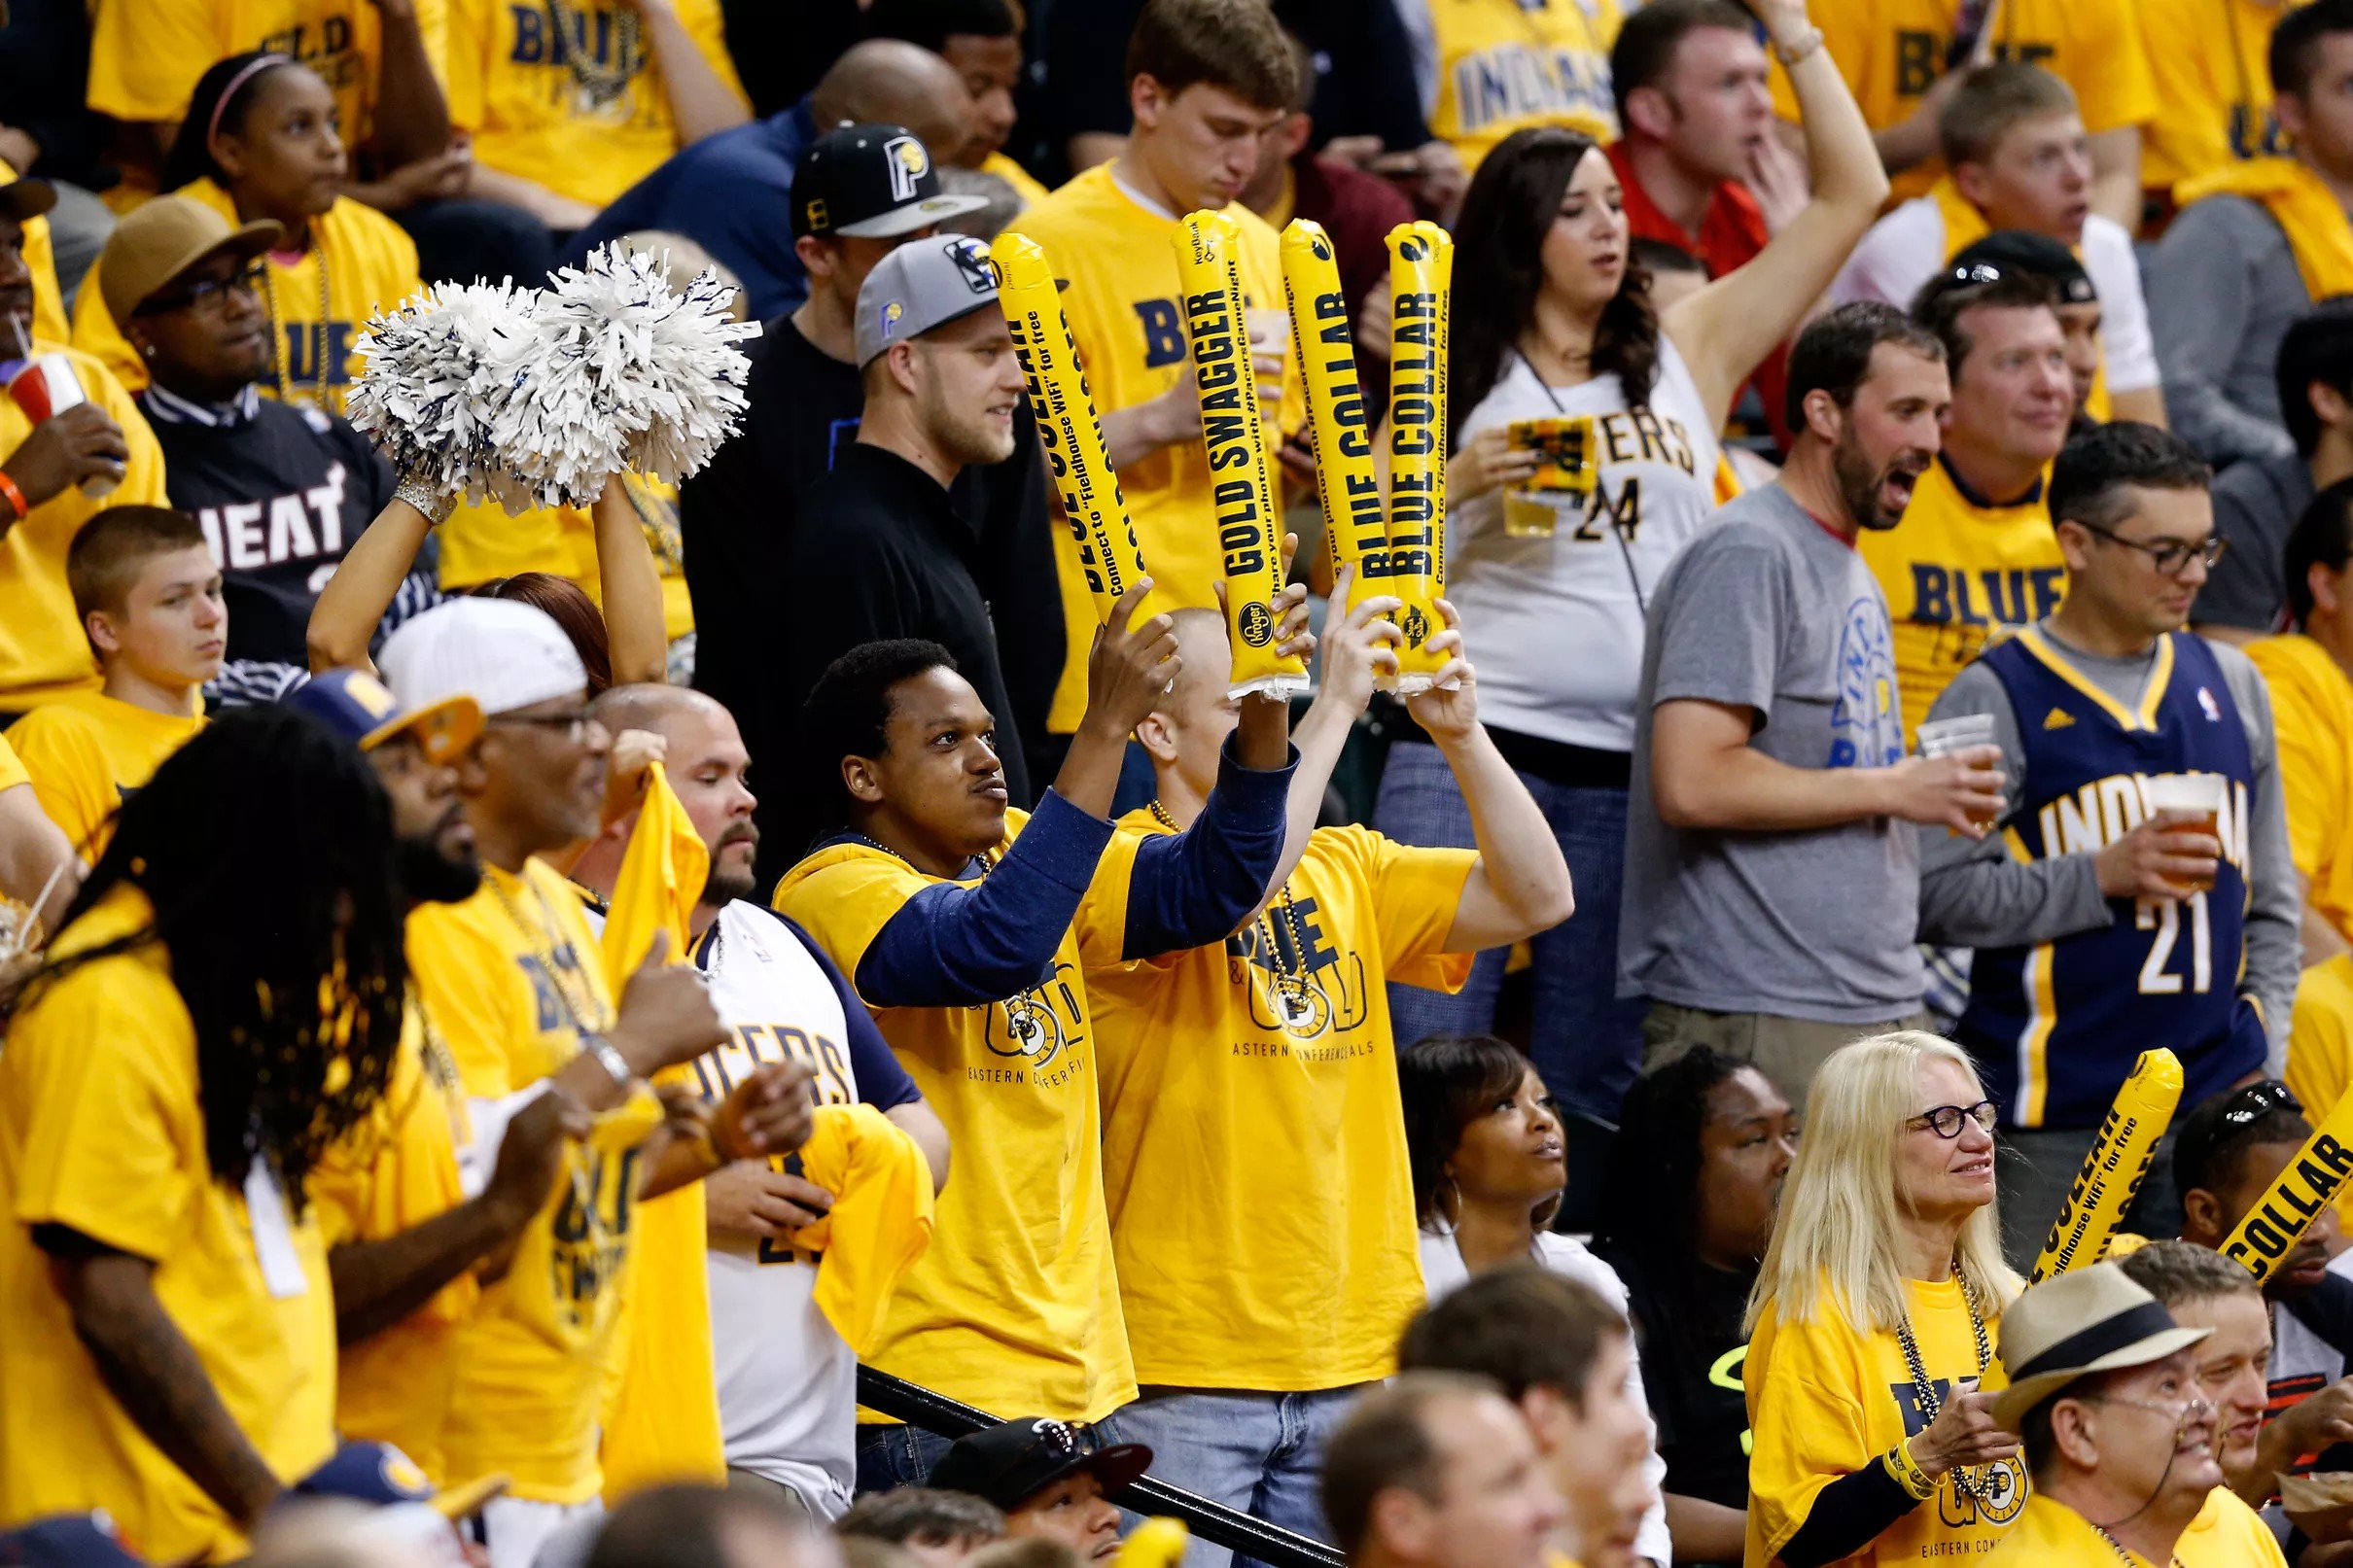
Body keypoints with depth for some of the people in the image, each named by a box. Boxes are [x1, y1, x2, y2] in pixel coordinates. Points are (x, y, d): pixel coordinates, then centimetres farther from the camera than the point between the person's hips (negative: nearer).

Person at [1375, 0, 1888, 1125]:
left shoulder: (1688, 350, 12)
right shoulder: (1458, 383, 6)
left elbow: (1851, 198, 10)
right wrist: (1457, 483, -11)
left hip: (1633, 775, 2)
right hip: (1470, 758, -2)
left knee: (1592, 1087, 7)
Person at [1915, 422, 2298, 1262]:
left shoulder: (2230, 686, 15)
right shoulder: (1995, 697, -2)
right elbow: (1935, 894, -10)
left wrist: (2260, 1049, 9)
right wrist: (2103, 877, -15)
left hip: (2215, 1099, 5)